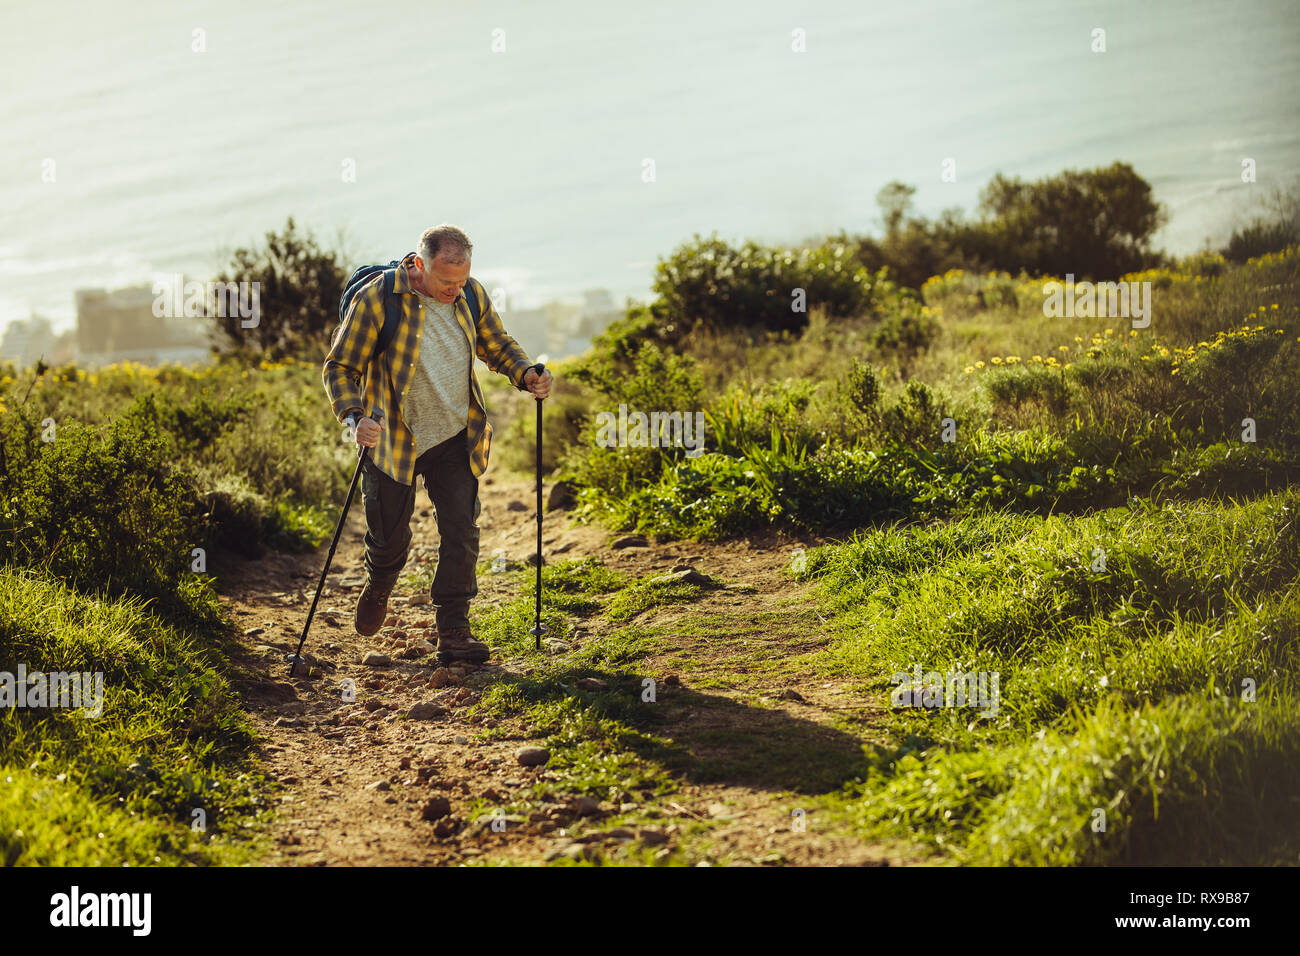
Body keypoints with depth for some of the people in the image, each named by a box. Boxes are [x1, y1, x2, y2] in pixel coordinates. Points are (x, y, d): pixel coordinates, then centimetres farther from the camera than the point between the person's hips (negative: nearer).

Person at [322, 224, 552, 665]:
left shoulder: (472, 295, -3)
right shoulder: (377, 299, -18)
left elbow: (498, 347, 14)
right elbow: (340, 367, -13)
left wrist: (526, 375, -7)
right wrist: (355, 417, -30)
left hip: (455, 439, 3)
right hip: (393, 439, -3)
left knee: (461, 532, -4)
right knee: (390, 537, 7)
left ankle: (453, 633, 5)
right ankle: (377, 589, 42)